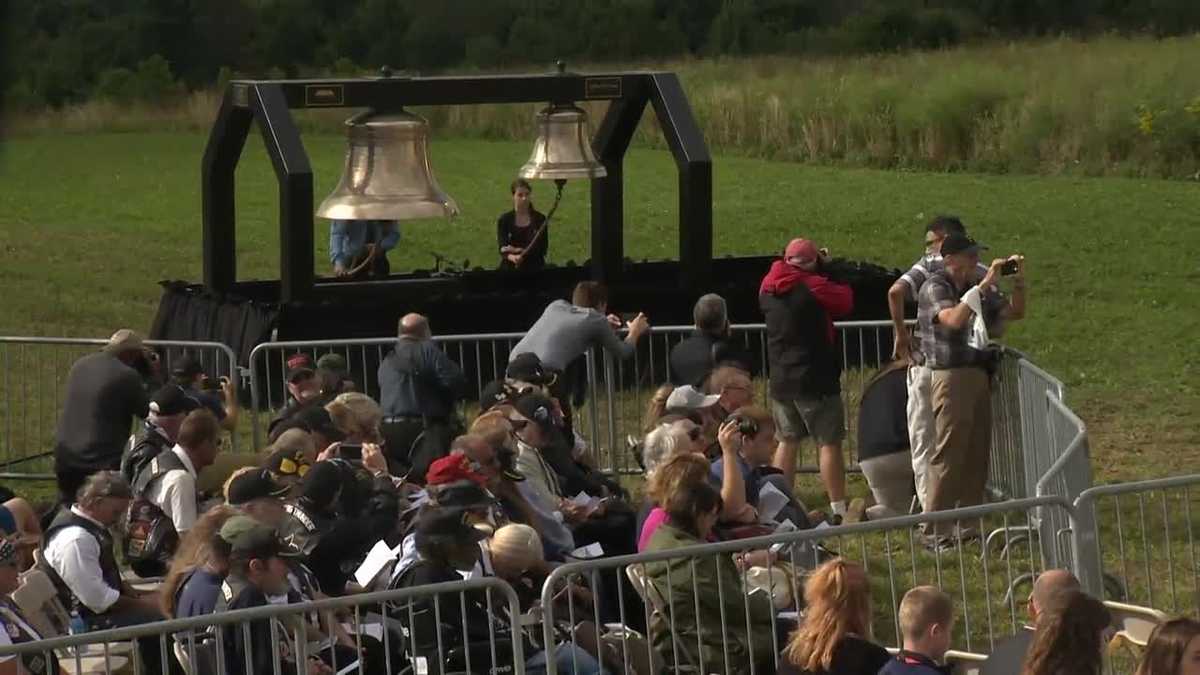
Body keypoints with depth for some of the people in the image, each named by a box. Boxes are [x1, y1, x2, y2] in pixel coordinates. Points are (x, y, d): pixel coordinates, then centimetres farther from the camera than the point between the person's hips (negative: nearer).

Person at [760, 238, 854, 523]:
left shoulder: (768, 288, 3)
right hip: (815, 380, -6)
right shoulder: (814, 287, -15)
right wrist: (825, 269, 5)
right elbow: (845, 300, -7)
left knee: (787, 442, 16)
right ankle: (838, 510, -3)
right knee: (829, 444, -1)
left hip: (780, 380, 6)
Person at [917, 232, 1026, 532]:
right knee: (948, 453, -9)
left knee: (978, 453, 9)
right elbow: (953, 319, -25)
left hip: (979, 374, 8)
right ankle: (935, 530, -8)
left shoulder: (978, 288, 15)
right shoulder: (935, 287, -7)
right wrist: (984, 285, -24)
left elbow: (1015, 312, 19)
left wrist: (1018, 281, 3)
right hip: (951, 375, -8)